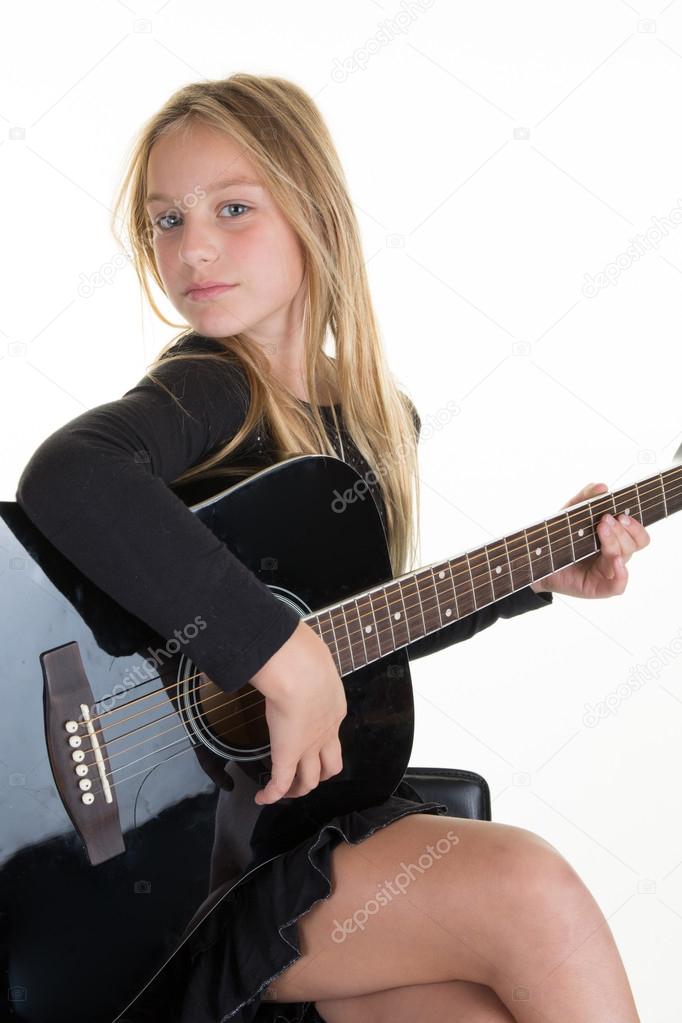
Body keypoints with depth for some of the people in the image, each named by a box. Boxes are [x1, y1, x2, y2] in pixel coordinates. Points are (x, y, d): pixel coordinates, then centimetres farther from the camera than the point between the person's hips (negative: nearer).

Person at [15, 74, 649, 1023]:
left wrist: (534, 575, 15)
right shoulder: (210, 393, -14)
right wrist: (281, 653, -33)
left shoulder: (379, 419, 7)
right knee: (530, 891, -21)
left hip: (330, 791, 6)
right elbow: (64, 481, -38)